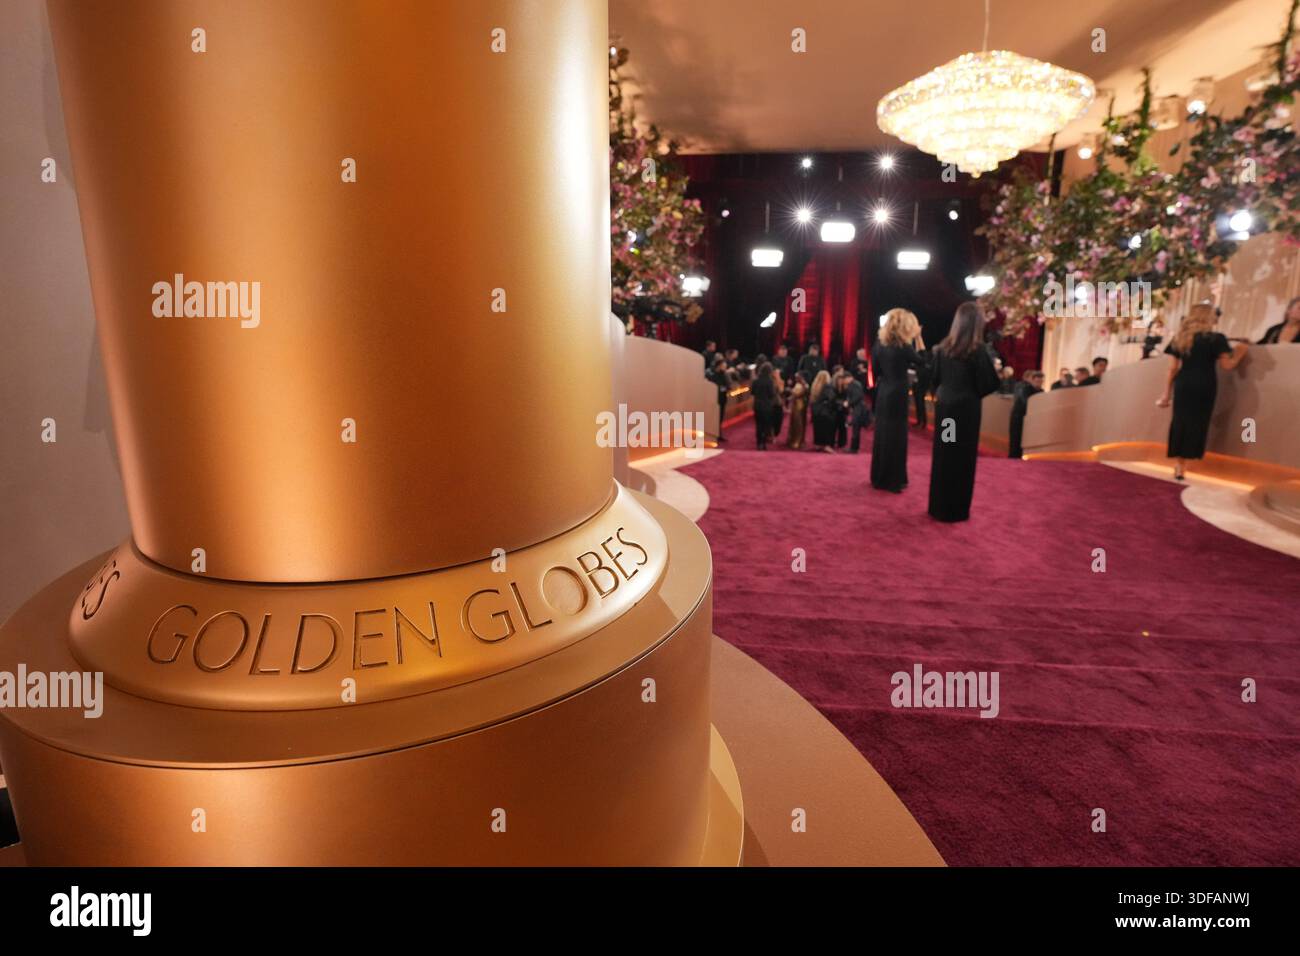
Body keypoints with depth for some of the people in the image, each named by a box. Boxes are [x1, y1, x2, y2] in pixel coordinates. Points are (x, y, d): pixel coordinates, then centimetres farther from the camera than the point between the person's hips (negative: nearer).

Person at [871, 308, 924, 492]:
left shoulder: (880, 343, 3)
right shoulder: (903, 346, -15)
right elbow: (922, 361, -2)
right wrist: (918, 337, -1)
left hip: (883, 393, 7)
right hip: (897, 395, -7)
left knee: (882, 434, 13)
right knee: (895, 436, 1)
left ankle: (879, 477, 21)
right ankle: (893, 480, 6)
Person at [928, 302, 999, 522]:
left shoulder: (943, 347, 0)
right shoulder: (978, 350, -14)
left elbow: (936, 378, 7)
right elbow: (989, 384, -13)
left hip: (944, 405, 5)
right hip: (966, 409, -5)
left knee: (942, 456, 12)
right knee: (962, 458, 5)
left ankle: (938, 506, 20)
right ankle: (956, 510, 12)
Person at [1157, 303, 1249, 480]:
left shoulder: (1179, 337, 9)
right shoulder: (1215, 338, -2)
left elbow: (1172, 369, 8)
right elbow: (1227, 365, 0)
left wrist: (1166, 394, 11)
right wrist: (1241, 351, 18)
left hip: (1183, 385, 3)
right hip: (1203, 386, -3)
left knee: (1180, 423, 7)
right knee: (1196, 424, 0)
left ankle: (1177, 466, 7)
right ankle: (1181, 467, -3)